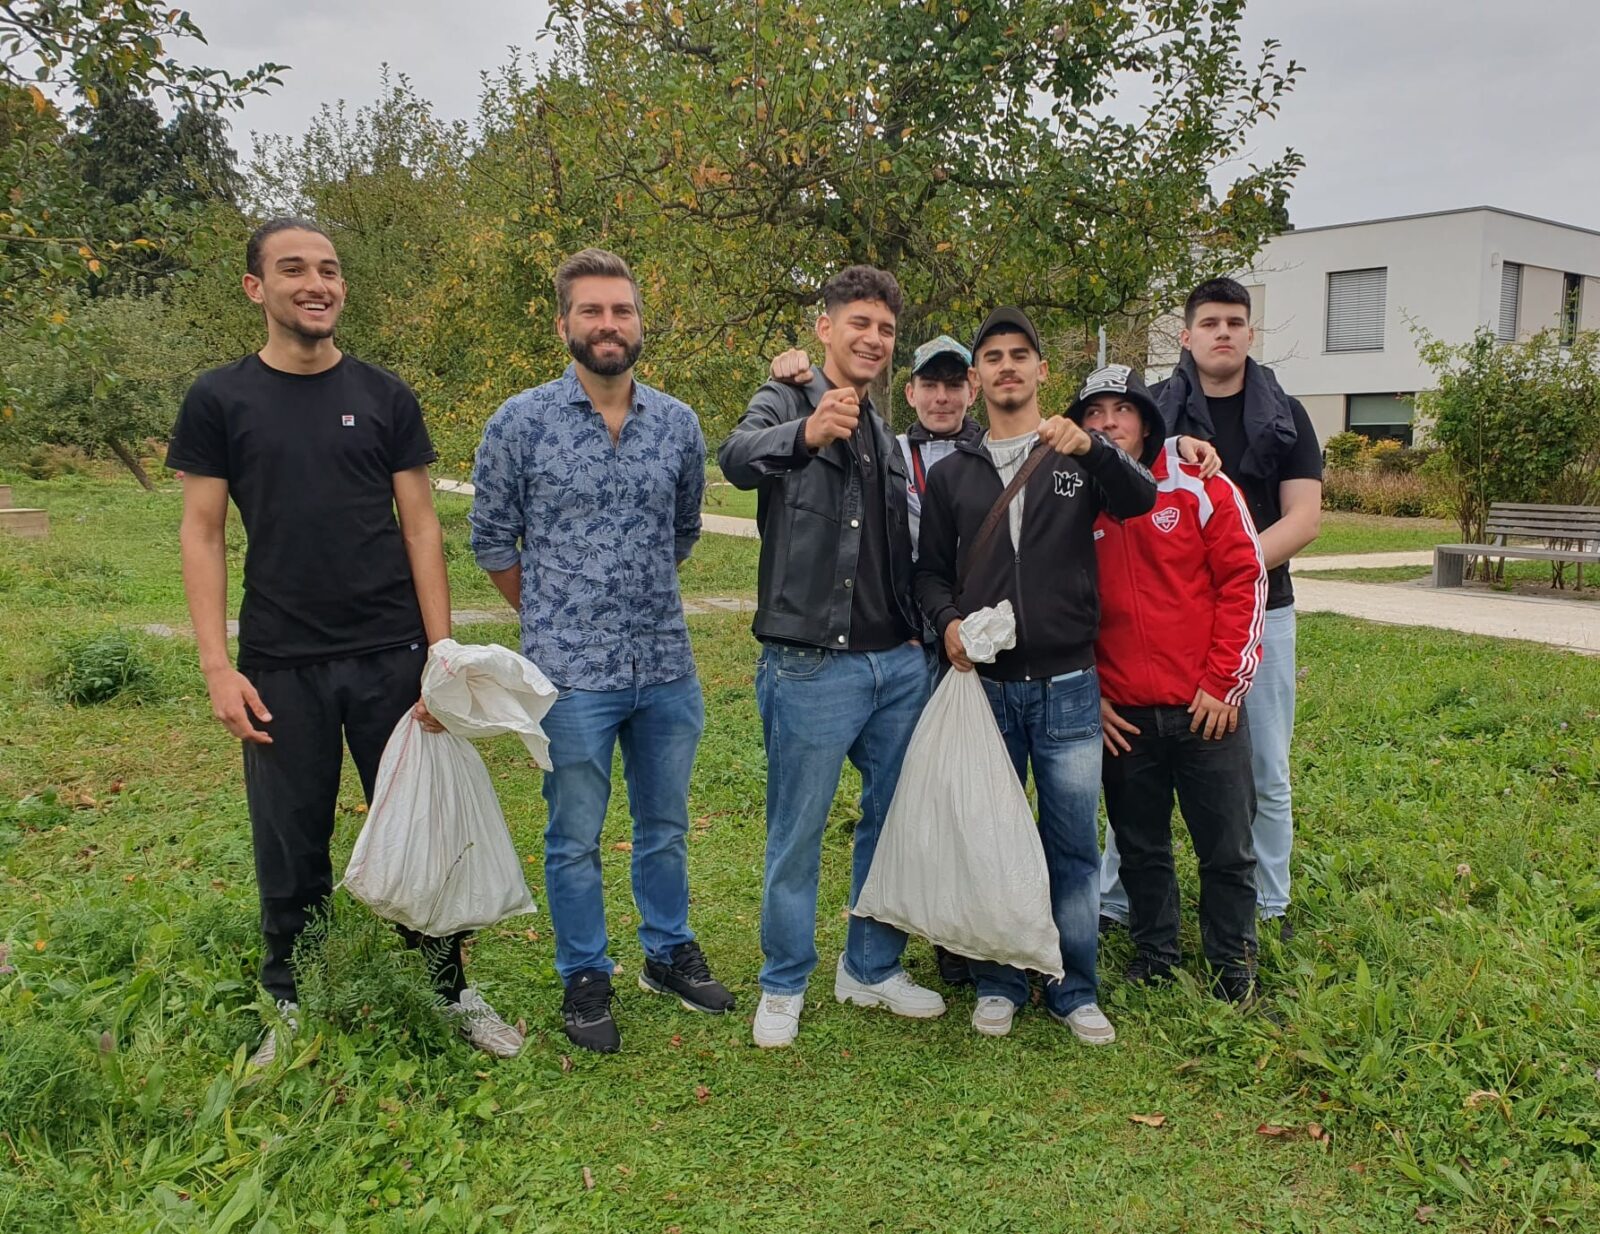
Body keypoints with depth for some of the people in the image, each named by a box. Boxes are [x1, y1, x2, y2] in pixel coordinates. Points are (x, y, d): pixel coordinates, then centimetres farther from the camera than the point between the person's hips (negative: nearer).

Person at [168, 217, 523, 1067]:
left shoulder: (384, 398, 5)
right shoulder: (220, 400, 2)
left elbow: (420, 526, 3)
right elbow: (202, 535, 1)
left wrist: (442, 653, -4)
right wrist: (216, 665, -8)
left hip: (391, 659, 1)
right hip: (280, 668, 0)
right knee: (292, 852, 8)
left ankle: (451, 990, 24)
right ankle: (293, 1011, 27)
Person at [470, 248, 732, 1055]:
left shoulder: (678, 425, 4)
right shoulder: (521, 422, -6)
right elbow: (492, 539, 3)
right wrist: (553, 618, 8)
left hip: (667, 665, 4)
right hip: (572, 673, -3)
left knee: (666, 825, 17)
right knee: (575, 838, 8)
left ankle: (668, 952, 36)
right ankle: (585, 979, 26)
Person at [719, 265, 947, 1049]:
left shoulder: (885, 436, 18)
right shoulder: (786, 402, -4)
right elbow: (738, 458, -29)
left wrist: (917, 632, 13)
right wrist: (806, 433, -49)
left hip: (898, 663, 7)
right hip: (812, 666, -7)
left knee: (895, 822, 14)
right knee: (798, 832, 4)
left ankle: (873, 969, 32)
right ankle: (783, 987, 22)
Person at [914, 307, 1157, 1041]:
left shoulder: (1078, 458, 4)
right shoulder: (952, 474, 9)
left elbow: (1141, 502, -15)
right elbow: (930, 570, 11)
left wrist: (1091, 448, -31)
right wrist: (948, 621, -9)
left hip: (1068, 687, -1)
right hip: (985, 686, 1)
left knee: (1073, 842, 7)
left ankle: (1074, 988, 21)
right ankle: (998, 983, 24)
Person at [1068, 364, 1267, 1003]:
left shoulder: (1200, 487, -3)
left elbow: (1244, 580, -4)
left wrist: (1225, 684, -8)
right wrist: (1090, 695, 3)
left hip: (1207, 709, -2)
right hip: (1121, 716, 2)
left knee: (1228, 850, 8)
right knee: (1141, 850, 14)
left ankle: (1233, 966, 26)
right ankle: (1154, 955, 32)